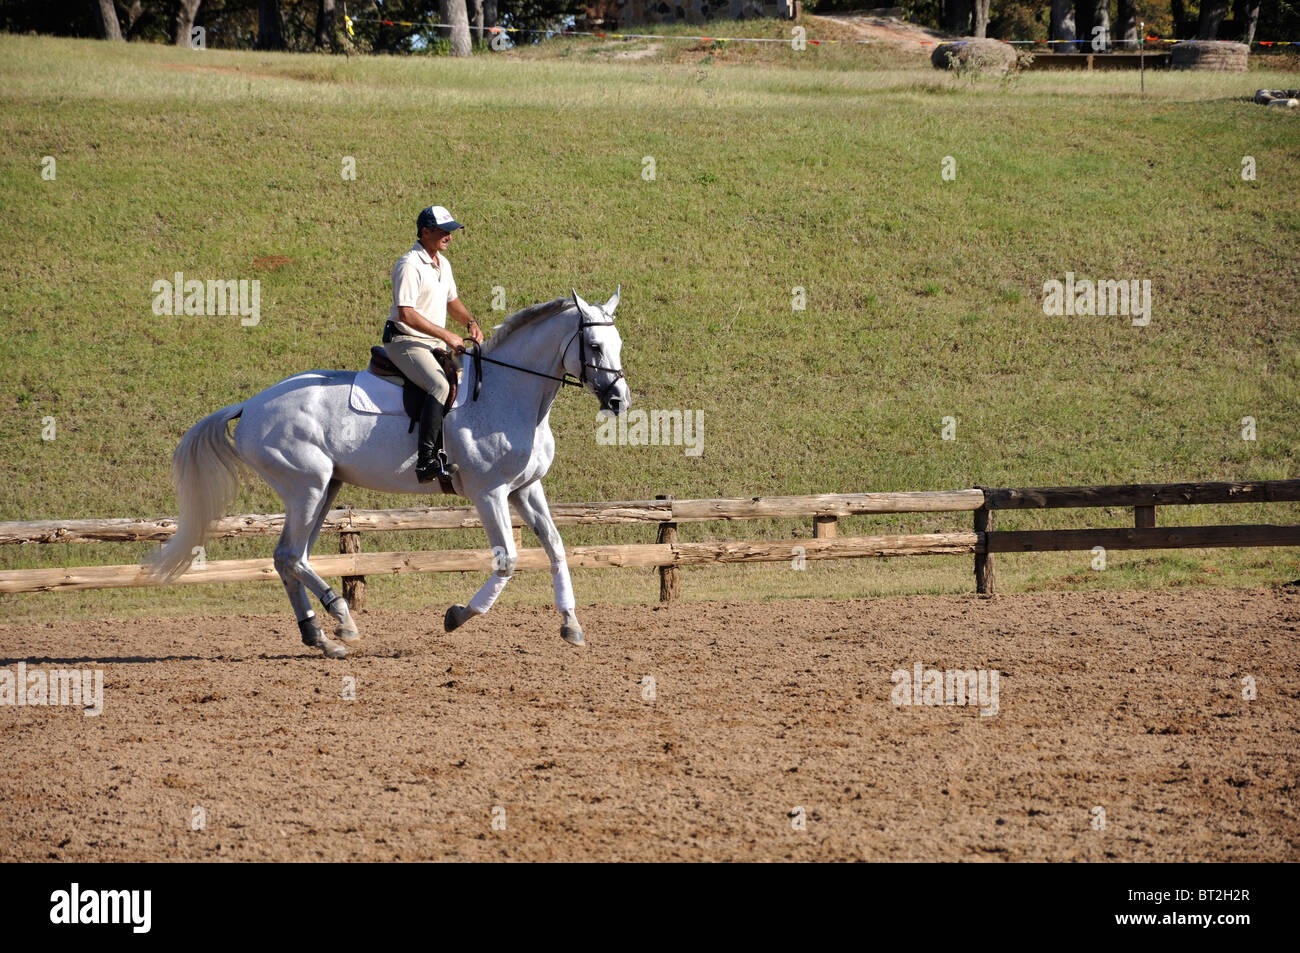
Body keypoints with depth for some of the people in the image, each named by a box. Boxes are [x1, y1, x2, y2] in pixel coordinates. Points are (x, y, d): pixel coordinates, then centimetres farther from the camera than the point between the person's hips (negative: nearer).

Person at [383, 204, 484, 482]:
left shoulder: (442, 263, 13)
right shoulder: (409, 266, -16)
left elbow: (451, 301, 26)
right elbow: (406, 314, -23)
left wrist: (470, 322, 5)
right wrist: (447, 336, -23)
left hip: (434, 344, 10)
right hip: (405, 341, -10)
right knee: (440, 386, -32)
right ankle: (427, 460, -38)